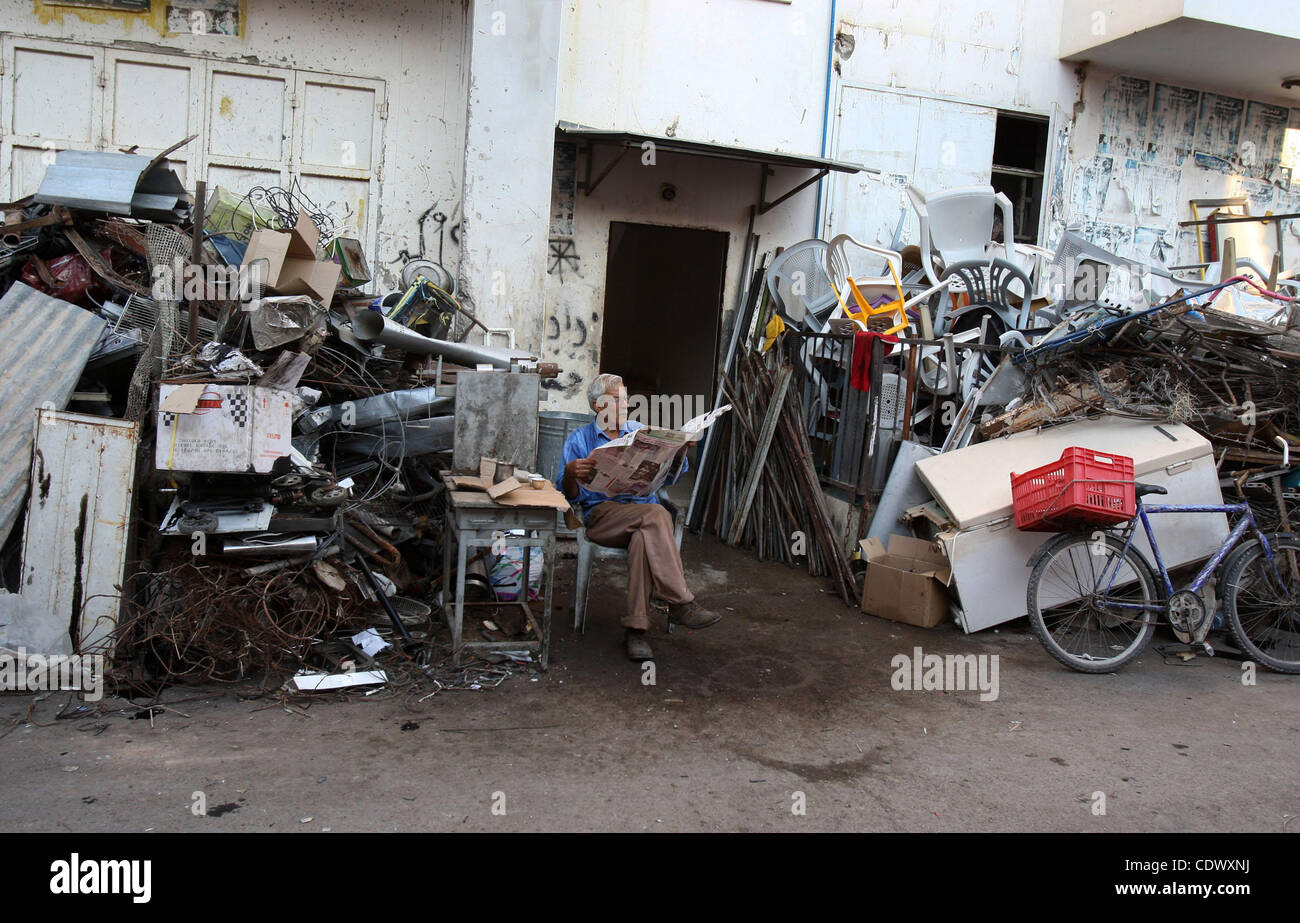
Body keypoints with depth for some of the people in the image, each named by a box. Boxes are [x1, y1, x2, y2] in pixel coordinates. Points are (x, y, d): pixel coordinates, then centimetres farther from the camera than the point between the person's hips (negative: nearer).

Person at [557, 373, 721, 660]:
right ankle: (680, 603, -38)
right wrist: (571, 473, -19)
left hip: (643, 507, 3)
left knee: (644, 538, -37)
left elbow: (669, 477, 16)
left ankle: (636, 628, -39)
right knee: (656, 515, -35)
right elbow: (570, 495, 4)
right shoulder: (579, 439, 13)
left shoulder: (641, 432, 22)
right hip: (602, 514, -2)